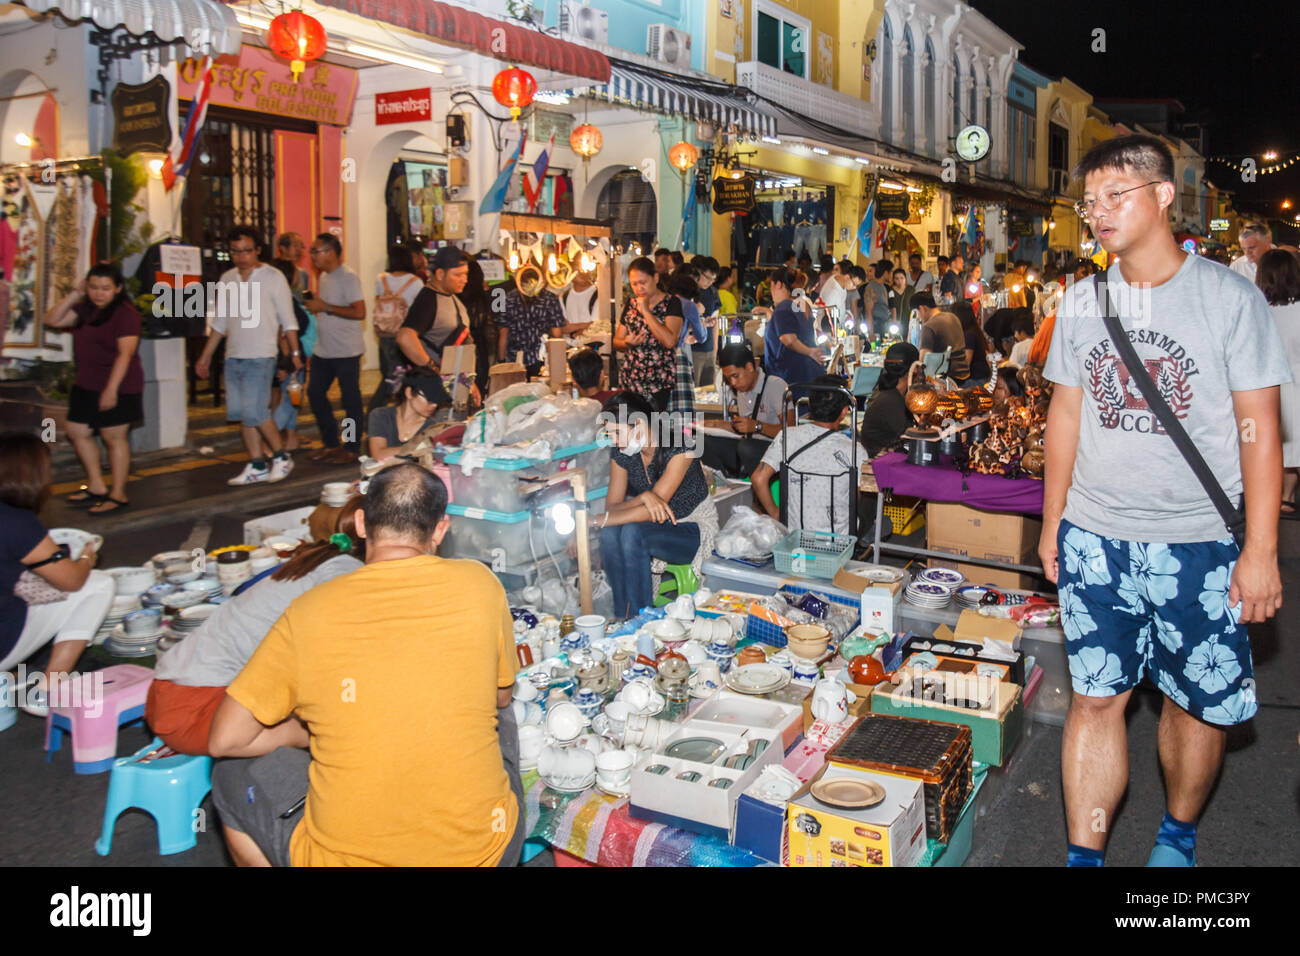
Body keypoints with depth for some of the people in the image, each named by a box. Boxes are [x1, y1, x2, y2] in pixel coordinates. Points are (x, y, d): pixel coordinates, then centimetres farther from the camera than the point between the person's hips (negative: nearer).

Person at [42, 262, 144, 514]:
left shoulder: (126, 314, -14)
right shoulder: (85, 310, 11)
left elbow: (125, 353, -20)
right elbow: (51, 320, 10)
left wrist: (111, 389, -25)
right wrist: (74, 295, 1)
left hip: (117, 387, -9)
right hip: (87, 385, 9)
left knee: (114, 437, -2)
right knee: (78, 432, 14)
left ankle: (118, 494, 8)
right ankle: (96, 486, 27)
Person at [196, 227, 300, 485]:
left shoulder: (273, 277, -2)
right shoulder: (226, 279, 12)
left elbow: (288, 319, -1)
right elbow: (219, 321, 18)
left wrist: (295, 352, -6)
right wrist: (205, 357, 17)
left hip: (261, 356, -6)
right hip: (233, 357, 6)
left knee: (255, 411, -13)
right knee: (242, 413, 4)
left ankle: (281, 457, 4)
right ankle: (257, 466, 11)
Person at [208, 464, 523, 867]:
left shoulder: (309, 612, -6)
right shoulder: (479, 585, -5)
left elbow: (224, 740, 0)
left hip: (345, 855, -2)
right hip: (480, 851, 2)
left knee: (232, 778, 26)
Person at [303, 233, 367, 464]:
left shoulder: (348, 277, -14)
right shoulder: (324, 276, 14)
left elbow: (359, 312, -22)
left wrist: (325, 307, -20)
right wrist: (314, 304, 9)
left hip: (346, 350, -9)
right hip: (323, 349, 9)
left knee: (351, 399, 0)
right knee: (315, 394, 11)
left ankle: (352, 448, 9)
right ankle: (330, 443, 22)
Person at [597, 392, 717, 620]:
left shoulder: (678, 448, -22)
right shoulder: (620, 453, -3)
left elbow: (652, 511, -27)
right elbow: (612, 506, -8)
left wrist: (597, 521, -29)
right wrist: (643, 497, -29)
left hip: (694, 532, -5)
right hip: (659, 530, 6)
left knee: (632, 532, -33)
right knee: (610, 534, -27)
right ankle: (622, 616, -21)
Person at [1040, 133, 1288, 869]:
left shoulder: (1230, 297, -4)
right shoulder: (1082, 302, 6)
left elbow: (1259, 426, -5)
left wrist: (1261, 548, -9)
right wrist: (1053, 522, 11)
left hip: (1199, 542, -2)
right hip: (1094, 539, 2)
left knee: (1201, 701, 9)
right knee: (1096, 696, 4)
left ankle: (1179, 834, 33)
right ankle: (1085, 855, 14)